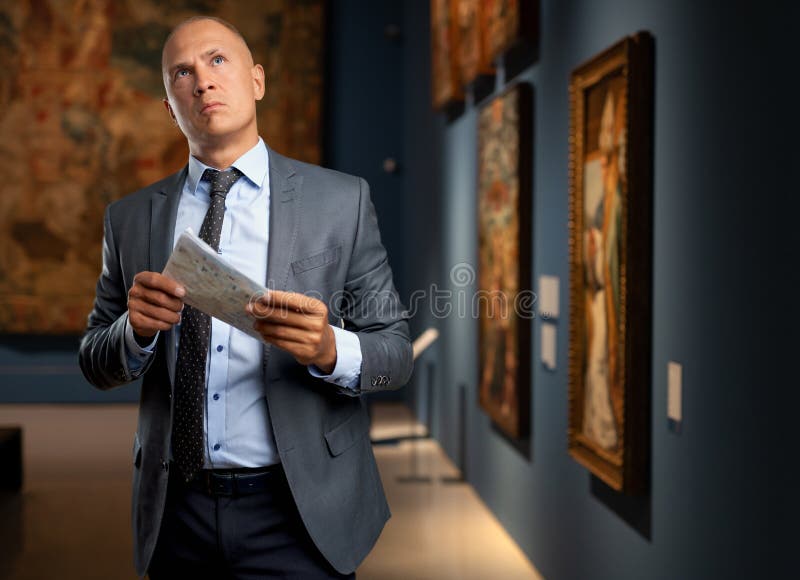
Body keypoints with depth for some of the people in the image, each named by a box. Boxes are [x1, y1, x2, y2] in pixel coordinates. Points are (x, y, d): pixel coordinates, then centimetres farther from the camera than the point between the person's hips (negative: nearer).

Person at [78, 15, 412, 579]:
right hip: (176, 515, 3)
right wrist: (136, 329, -14)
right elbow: (95, 364, 8)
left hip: (301, 513, -2)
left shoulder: (342, 200, -3)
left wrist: (330, 349, -24)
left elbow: (396, 351, -3)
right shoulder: (130, 217, 5)